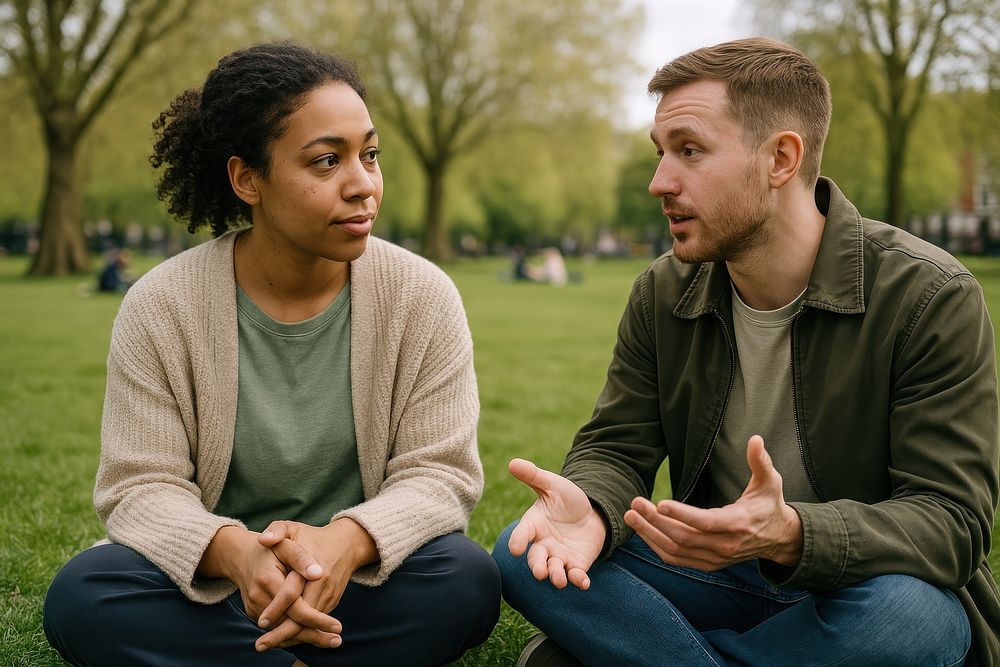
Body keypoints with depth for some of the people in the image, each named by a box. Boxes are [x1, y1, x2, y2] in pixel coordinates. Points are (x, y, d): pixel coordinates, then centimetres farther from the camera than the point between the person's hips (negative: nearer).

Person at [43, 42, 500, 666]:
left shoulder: (422, 295, -8)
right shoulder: (160, 307, -8)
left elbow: (438, 472, -10)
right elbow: (141, 486, -11)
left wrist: (346, 542, -33)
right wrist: (236, 553, -35)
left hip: (362, 585, 0)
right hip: (214, 585, 0)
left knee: (467, 580, -30)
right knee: (82, 595, -28)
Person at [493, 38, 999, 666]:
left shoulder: (931, 297, -17)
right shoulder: (662, 295, -1)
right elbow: (616, 449, -2)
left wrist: (791, 536, -41)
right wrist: (590, 508, -29)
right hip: (716, 574, 3)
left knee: (904, 614, -39)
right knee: (526, 555, -18)